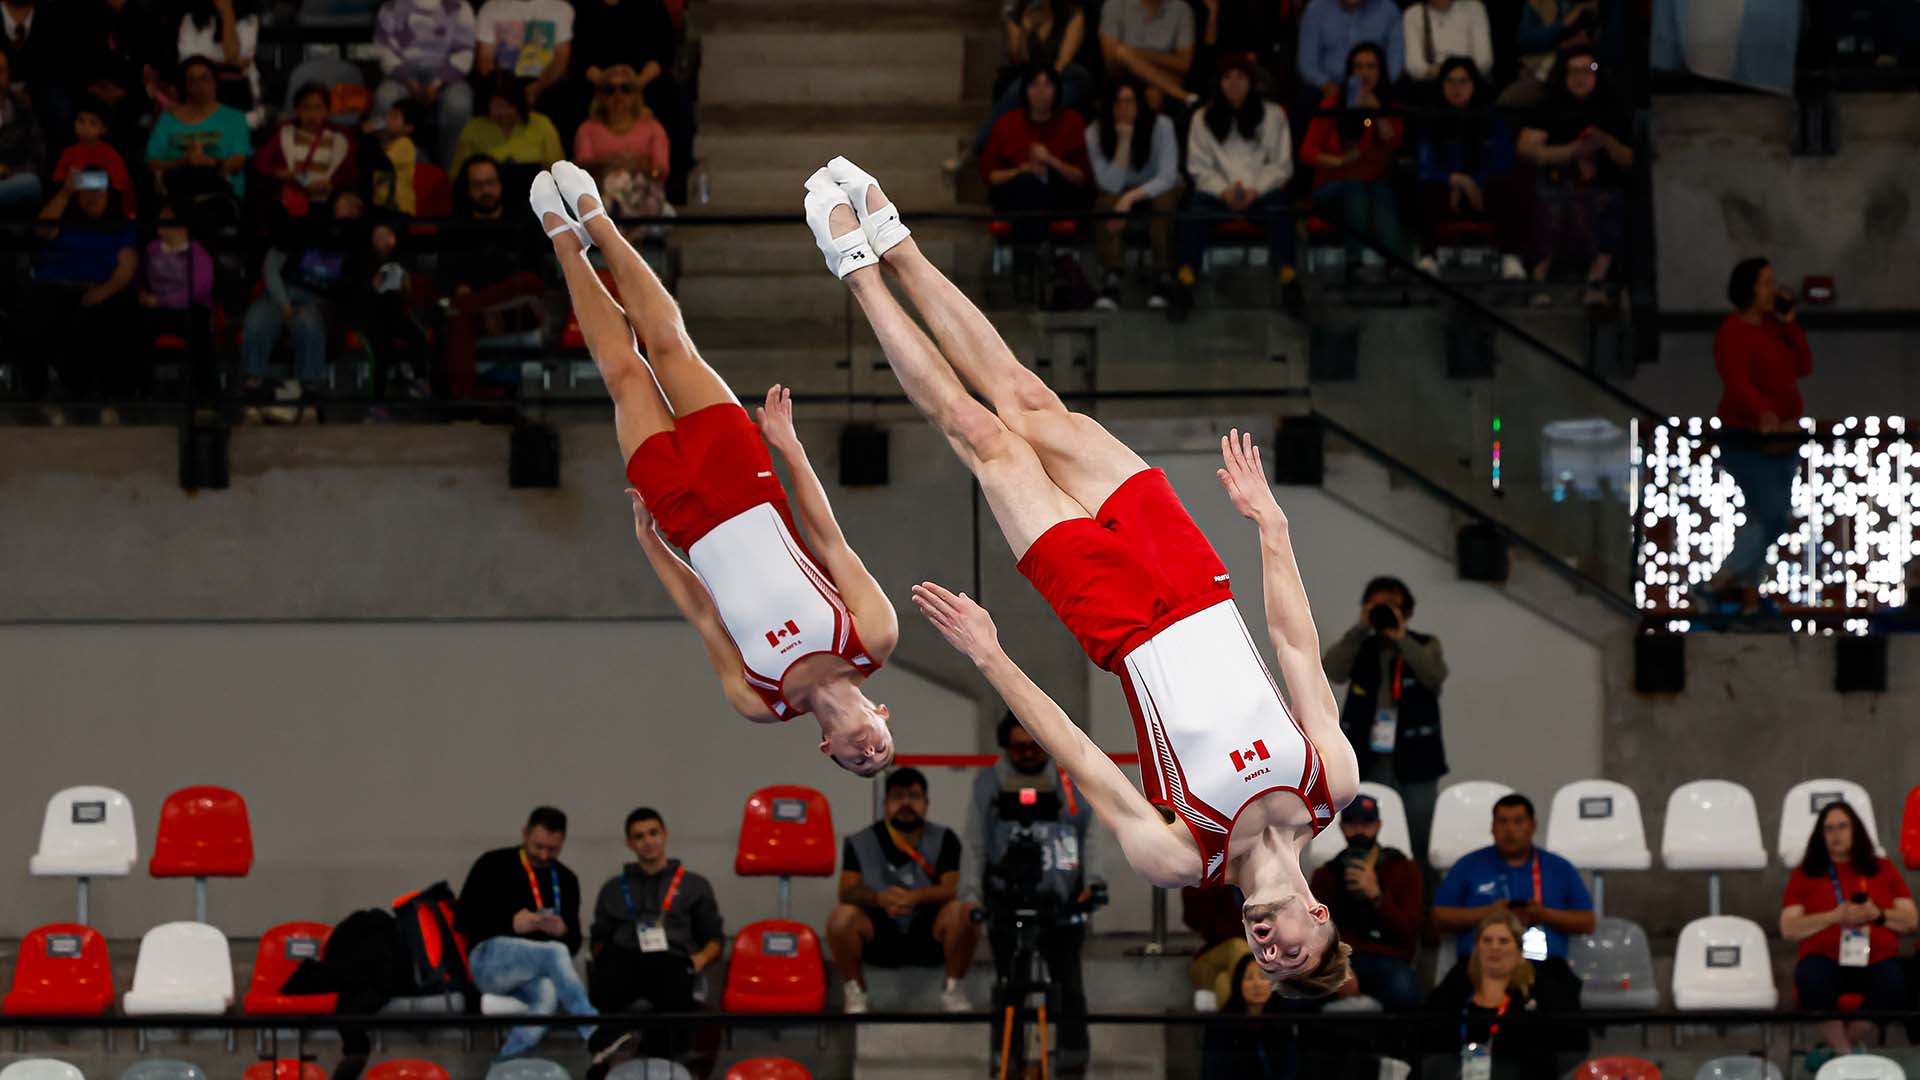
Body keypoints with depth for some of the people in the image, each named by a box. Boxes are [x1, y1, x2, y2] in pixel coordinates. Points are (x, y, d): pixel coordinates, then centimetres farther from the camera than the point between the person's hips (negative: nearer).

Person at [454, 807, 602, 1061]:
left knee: (548, 994, -36)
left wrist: (563, 931, -7)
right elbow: (461, 920, -2)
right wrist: (511, 924, -15)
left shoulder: (565, 880, 16)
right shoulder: (493, 865, 3)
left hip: (536, 974, 4)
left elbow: (573, 944, 19)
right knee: (555, 952, -34)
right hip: (491, 958, -4)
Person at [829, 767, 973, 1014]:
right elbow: (847, 892, -8)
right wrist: (879, 897, -30)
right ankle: (855, 992, -8)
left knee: (962, 912, -29)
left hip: (929, 936, 0)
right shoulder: (861, 843, 2)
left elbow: (954, 889, -10)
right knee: (841, 916, -29)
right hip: (880, 936, 0)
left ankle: (953, 989, -7)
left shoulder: (943, 840, 1)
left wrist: (916, 897, -30)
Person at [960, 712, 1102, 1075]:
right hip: (1008, 906, -1)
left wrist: (1093, 881, -5)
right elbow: (974, 846, 5)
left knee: (1070, 988, -2)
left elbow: (1088, 838, 11)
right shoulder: (989, 785, 7)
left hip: (1063, 907, 1)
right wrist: (971, 895, -5)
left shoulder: (1068, 783, 11)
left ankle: (1073, 1066, 2)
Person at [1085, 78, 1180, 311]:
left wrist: (1131, 197, -35)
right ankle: (1112, 281, -40)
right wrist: (1123, 141, -27)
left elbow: (1168, 177, -21)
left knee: (1163, 203, -36)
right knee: (1106, 202, -33)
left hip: (1158, 191, -1)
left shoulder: (1161, 125, -16)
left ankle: (1164, 281, -31)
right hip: (1121, 194, 1)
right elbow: (1111, 185, -18)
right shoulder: (1095, 133, -12)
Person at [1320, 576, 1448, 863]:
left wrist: (1402, 639, -17)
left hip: (1414, 762, -1)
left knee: (1418, 847, -2)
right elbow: (1332, 670, -8)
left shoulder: (1425, 646, 7)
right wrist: (1361, 629, -12)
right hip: (1369, 761, 1)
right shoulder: (1359, 648, 10)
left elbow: (1435, 676, -13)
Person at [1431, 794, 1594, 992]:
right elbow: (1439, 919, 11)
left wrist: (1545, 915, -3)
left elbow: (1587, 922, 15)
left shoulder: (1559, 868, 20)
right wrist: (1486, 913, -4)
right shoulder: (1469, 866, 17)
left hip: (1543, 963, 1)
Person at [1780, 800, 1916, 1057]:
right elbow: (1789, 929, 6)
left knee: (1895, 986, -36)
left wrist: (1878, 915, -5)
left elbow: (1911, 921, 16)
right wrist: (1835, 916, -7)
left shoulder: (1883, 870, 21)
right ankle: (1844, 1054, -24)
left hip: (1878, 959, 1)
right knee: (1812, 981, -39)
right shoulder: (1805, 875, 17)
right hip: (1825, 958, -1)